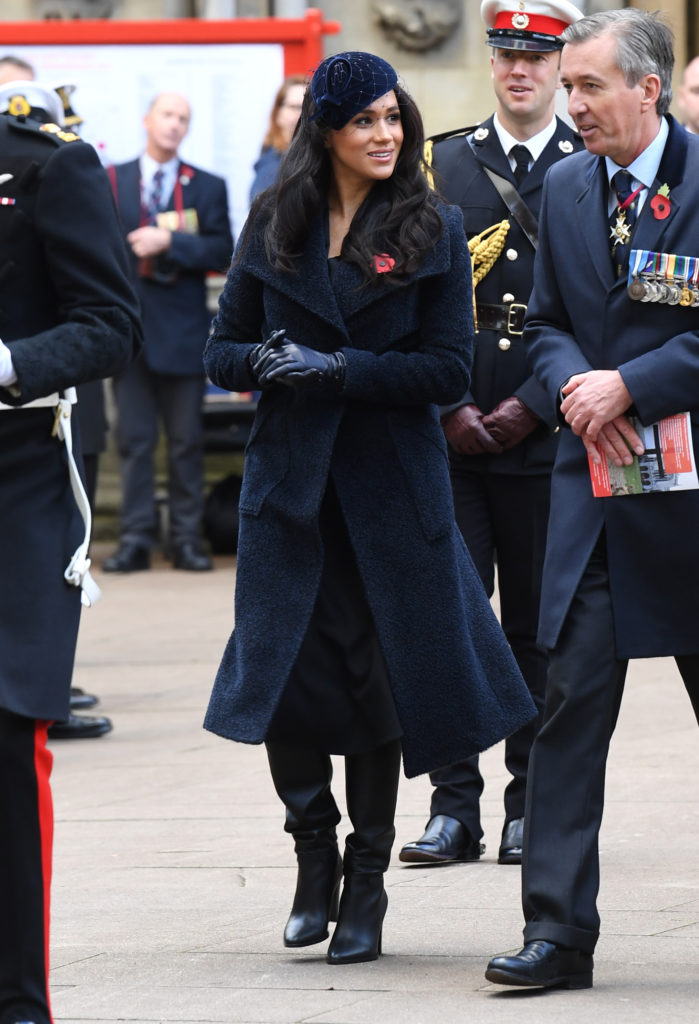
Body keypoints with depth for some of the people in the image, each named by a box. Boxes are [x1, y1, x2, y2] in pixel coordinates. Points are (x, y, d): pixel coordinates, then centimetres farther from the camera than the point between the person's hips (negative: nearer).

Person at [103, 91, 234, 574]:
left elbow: (221, 251, -4)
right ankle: (137, 538, 3)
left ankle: (187, 537, 7)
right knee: (134, 438, 1)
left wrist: (168, 242, -15)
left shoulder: (207, 187, 8)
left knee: (187, 440, 3)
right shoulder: (112, 181, 9)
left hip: (183, 330, 0)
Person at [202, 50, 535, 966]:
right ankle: (315, 856, 19)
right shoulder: (274, 227, 7)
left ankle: (366, 889, 13)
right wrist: (268, 363, -13)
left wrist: (339, 368, -16)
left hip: (392, 487, -1)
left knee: (377, 686, 0)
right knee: (280, 682, -5)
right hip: (290, 482, 2)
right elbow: (222, 351, 9)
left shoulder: (433, 232, 1)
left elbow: (450, 369, -6)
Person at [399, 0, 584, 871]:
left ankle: (530, 808, 11)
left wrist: (530, 408, -9)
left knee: (537, 627, 4)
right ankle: (454, 807, 3)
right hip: (451, 434, 1)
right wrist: (450, 407, -6)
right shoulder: (441, 166, 8)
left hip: (545, 435, -1)